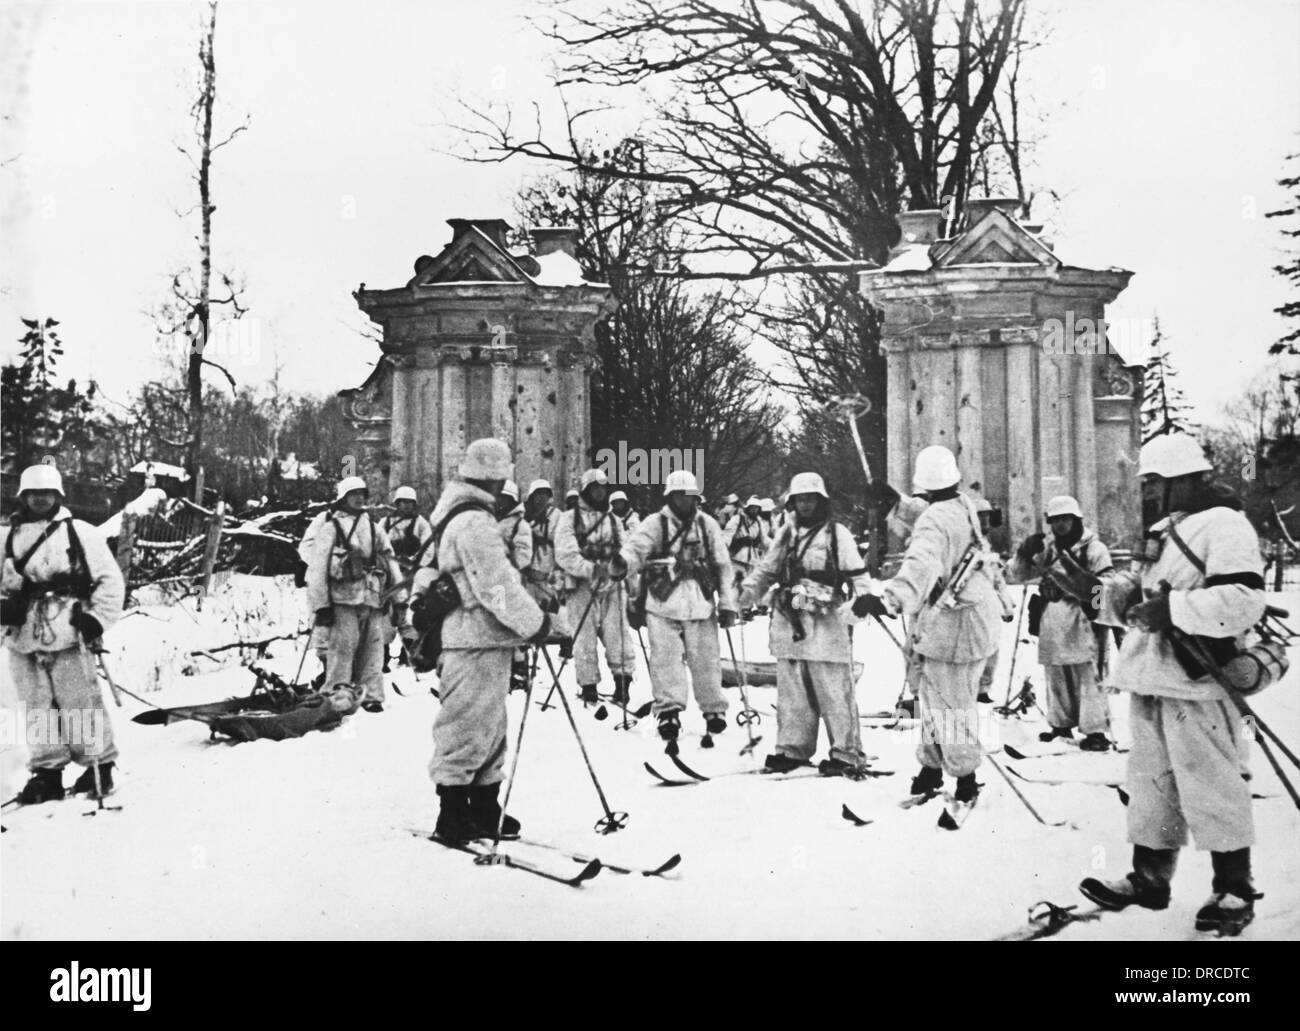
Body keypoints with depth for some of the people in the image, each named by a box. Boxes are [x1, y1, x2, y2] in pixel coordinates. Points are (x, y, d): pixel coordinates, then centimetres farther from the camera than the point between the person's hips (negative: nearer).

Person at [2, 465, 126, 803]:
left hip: (68, 638, -4)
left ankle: (98, 765, 10)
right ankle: (47, 772, 17)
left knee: (80, 705, -3)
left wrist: (97, 618, -8)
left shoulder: (80, 533, 1)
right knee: (37, 708, 8)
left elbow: (110, 579, 1)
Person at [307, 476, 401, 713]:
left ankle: (371, 696, 11)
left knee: (373, 647, 4)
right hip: (343, 598, -5)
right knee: (343, 645, -8)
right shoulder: (331, 528, 2)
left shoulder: (375, 528, 19)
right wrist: (321, 604, -9)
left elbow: (390, 561, 19)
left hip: (373, 598, 5)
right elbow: (317, 568, -3)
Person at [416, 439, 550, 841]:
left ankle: (484, 811, 23)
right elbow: (498, 585, -20)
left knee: (488, 729, 16)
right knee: (468, 728, -3)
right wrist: (535, 622, -12)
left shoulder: (455, 515, 16)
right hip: (479, 643, -11)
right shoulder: (476, 522, -18)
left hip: (466, 638, 11)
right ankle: (454, 819, 5)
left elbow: (433, 565, 26)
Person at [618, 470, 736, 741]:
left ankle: (714, 709, 20)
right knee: (666, 658, -7)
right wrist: (623, 563, -37)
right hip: (663, 603, -1)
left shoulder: (707, 524, 9)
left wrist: (727, 604, 6)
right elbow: (636, 548, -13)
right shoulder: (656, 523, 2)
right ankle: (668, 709, -1)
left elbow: (723, 566, 10)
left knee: (705, 659, 5)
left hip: (701, 604, 1)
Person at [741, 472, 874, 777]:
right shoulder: (787, 533, 16)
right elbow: (766, 569, 22)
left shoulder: (837, 534, 1)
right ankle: (792, 748, 20)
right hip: (788, 625, 5)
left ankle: (847, 755, 2)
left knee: (834, 693, -4)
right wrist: (746, 593, 8)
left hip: (825, 625, -5)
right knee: (791, 692, 10)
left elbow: (857, 575, -3)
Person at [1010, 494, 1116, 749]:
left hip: (1081, 623, -5)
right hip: (1052, 624, 6)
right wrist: (1025, 554, -9)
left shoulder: (1093, 548, -4)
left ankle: (1096, 730, -2)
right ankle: (1061, 723, 27)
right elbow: (1020, 574, 10)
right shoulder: (1046, 548, 11)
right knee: (1056, 677, 15)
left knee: (1087, 677, -6)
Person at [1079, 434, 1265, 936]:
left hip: (1196, 686, -9)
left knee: (1211, 788, 0)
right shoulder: (1160, 533, 17)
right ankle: (1150, 877, 25)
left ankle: (1234, 890, 14)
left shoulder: (1222, 525, -12)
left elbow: (1242, 602, -23)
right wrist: (1101, 591, 0)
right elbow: (1132, 596, 21)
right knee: (1151, 781, 14)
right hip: (1150, 683, 9)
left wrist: (1171, 609, -24)